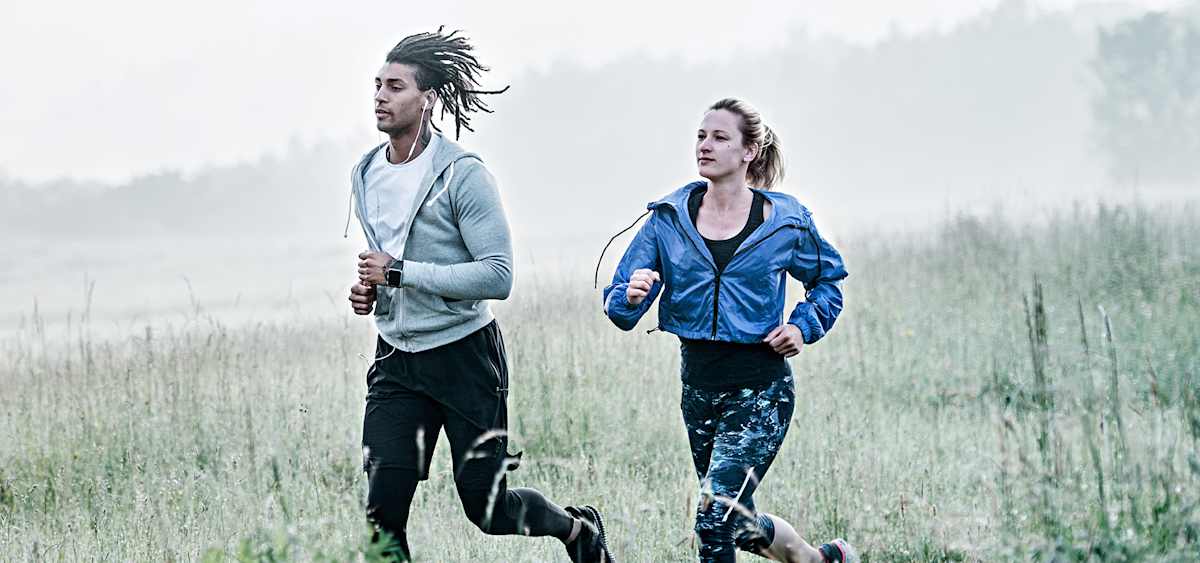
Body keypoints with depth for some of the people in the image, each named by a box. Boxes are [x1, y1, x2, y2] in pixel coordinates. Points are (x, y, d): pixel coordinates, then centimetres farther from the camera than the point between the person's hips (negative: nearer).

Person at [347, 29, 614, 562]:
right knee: (382, 509, -8)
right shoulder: (365, 174, 7)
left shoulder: (463, 174, -15)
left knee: (489, 510, 3)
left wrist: (399, 272, -22)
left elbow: (497, 276, -20)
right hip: (397, 358, 5)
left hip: (464, 354, -5)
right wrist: (370, 291, 2)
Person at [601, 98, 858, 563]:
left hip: (761, 389, -4)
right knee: (737, 520, 17)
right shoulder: (668, 218, 0)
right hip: (699, 385, 4)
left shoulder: (785, 221, -4)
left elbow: (828, 279, 13)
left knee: (716, 516, -17)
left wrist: (804, 326, -5)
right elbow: (619, 308, -3)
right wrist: (631, 297, -26)